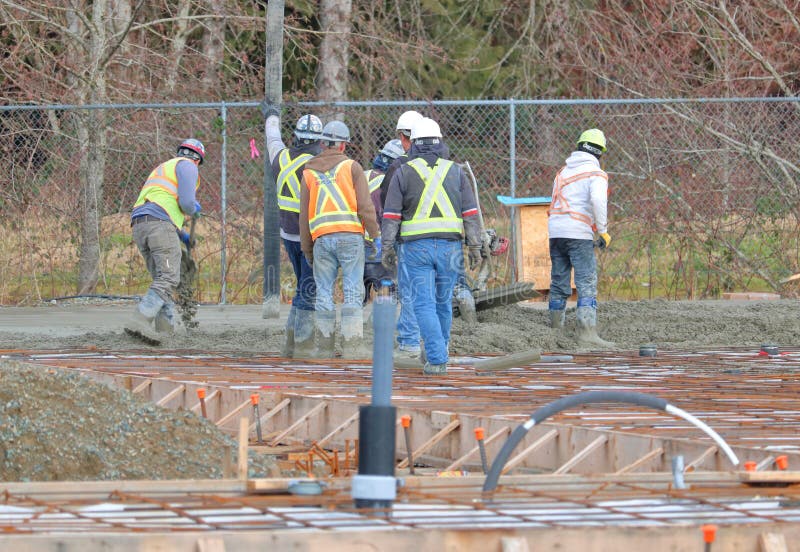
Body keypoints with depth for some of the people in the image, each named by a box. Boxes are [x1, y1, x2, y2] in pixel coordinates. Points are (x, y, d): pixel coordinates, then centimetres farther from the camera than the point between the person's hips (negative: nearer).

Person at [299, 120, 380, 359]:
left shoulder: (310, 172, 14)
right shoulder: (352, 167, 4)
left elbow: (304, 215, 14)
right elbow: (365, 206, -4)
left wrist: (307, 249, 19)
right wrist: (375, 236, 0)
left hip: (321, 238, 3)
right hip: (350, 236, -3)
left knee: (324, 292, 7)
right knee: (353, 291, -2)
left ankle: (325, 345, 4)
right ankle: (352, 344, -7)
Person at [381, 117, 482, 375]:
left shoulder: (404, 173, 1)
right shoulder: (455, 171, 6)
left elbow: (391, 215, -3)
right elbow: (470, 213, 3)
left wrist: (387, 248, 1)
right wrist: (475, 247, 5)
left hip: (416, 248, -2)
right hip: (449, 247, 2)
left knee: (424, 305, -3)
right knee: (443, 302, 16)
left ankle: (437, 359, -13)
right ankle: (439, 351, 29)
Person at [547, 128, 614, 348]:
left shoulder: (563, 171, 19)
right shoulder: (596, 174, -3)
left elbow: (558, 201, 17)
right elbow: (598, 200, -20)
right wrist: (603, 231, -13)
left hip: (555, 231, 7)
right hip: (579, 234, -7)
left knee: (559, 284, 14)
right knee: (587, 284, -8)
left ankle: (555, 329, 19)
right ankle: (587, 331, -18)